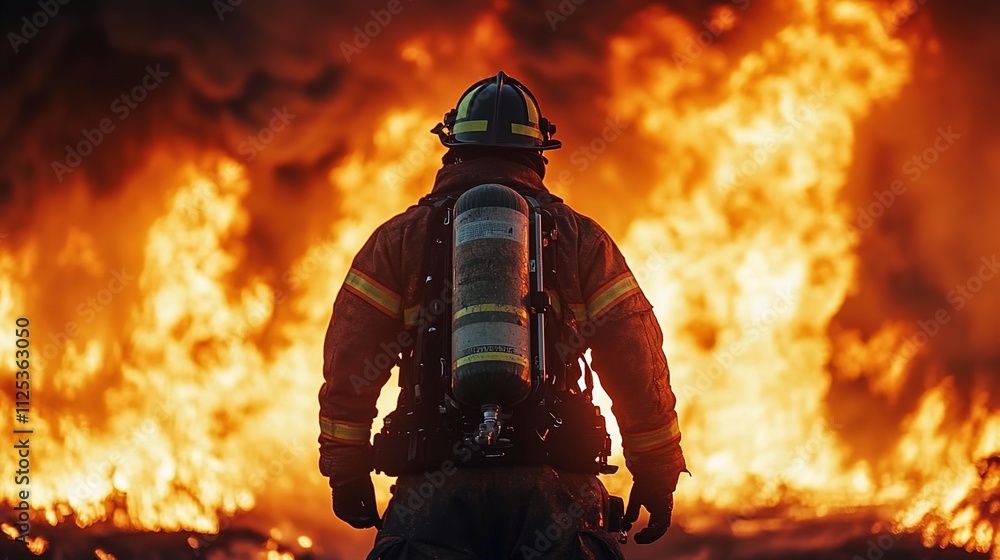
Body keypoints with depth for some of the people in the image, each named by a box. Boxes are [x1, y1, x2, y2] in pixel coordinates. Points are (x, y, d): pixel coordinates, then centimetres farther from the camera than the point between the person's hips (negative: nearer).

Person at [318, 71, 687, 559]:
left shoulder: (401, 238, 11)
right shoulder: (580, 239, 12)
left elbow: (349, 362, 7)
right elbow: (638, 367, 7)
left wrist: (346, 470, 13)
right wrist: (657, 474, 13)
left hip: (436, 485, 0)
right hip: (552, 484, 0)